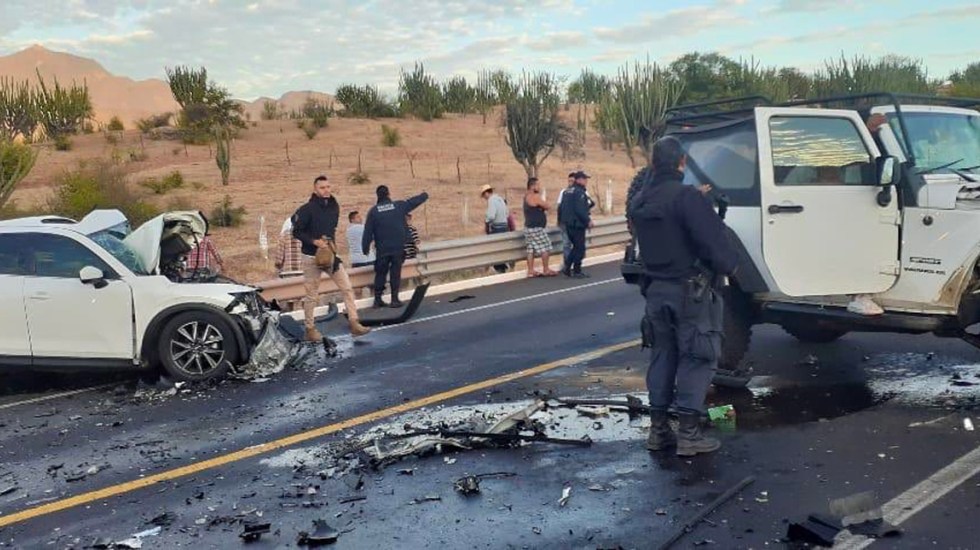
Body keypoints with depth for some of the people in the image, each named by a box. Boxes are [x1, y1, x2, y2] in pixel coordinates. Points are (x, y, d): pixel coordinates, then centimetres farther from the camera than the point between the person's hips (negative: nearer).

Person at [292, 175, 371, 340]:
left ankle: (354, 324, 2)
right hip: (312, 257, -5)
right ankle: (310, 329, 19)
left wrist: (330, 241, 4)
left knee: (347, 288, -2)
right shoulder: (307, 209, -14)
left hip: (330, 254, 5)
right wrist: (314, 241, -21)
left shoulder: (334, 207, 4)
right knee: (312, 296, 5)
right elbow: (296, 232, -11)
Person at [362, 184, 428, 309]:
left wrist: (365, 247, 6)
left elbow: (368, 231, -2)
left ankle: (377, 299, 11)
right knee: (395, 273, 5)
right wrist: (424, 195, 33)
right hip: (398, 247, 0)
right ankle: (395, 299, 5)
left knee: (380, 273, 9)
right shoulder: (399, 206, -1)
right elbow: (415, 201, 14)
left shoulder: (374, 211, -3)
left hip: (382, 249, 0)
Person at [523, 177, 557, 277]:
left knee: (531, 249, 8)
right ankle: (546, 270, 6)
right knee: (545, 248, 0)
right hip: (537, 227, -9)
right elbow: (546, 206, -10)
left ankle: (530, 271, 8)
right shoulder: (535, 197, -16)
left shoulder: (527, 196, 13)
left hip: (529, 227, 9)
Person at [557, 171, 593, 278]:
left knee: (576, 246, 19)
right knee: (580, 248, 1)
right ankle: (577, 271, 5)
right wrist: (588, 221, -14)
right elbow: (580, 210, -23)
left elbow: (561, 207, 17)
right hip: (577, 224, -9)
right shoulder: (579, 192, -16)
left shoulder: (567, 191, 13)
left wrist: (561, 220, 25)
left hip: (568, 224, 9)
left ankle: (567, 267, 13)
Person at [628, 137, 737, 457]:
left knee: (663, 355, 15)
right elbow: (712, 239, -20)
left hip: (656, 289, 7)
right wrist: (728, 265, -4)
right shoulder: (686, 196, -17)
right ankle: (688, 434, 0)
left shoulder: (639, 201, 8)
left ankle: (658, 430, 19)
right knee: (697, 358, 0)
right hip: (689, 290, -7)